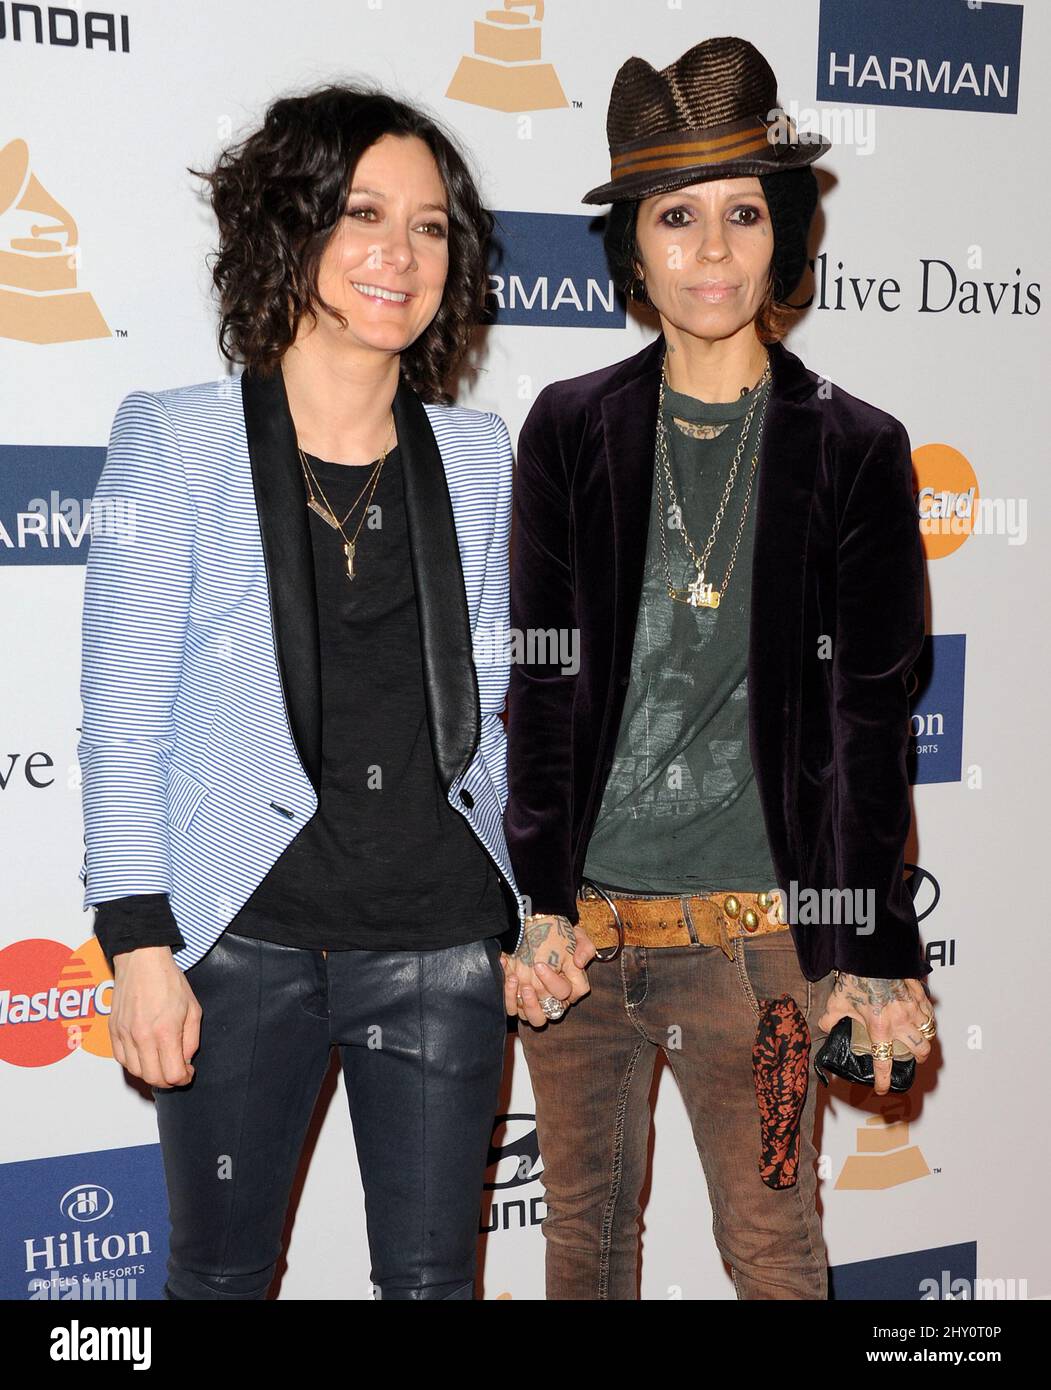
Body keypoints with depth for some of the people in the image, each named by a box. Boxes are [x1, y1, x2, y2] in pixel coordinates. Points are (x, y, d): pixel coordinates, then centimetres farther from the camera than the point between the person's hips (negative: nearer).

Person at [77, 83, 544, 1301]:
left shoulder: (475, 457, 6)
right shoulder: (177, 444, -4)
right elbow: (122, 720, -5)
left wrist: (517, 915, 12)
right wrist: (140, 945, -10)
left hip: (441, 943, 3)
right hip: (246, 939, -2)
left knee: (432, 1272, 15)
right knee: (219, 1269, 15)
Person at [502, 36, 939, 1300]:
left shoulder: (854, 450, -3)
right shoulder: (571, 429, 1)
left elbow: (868, 713, -3)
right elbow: (538, 677, 1)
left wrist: (876, 949, -3)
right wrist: (534, 900, -4)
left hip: (753, 926, -2)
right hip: (580, 912, 2)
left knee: (772, 1244, 11)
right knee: (583, 1229, 18)